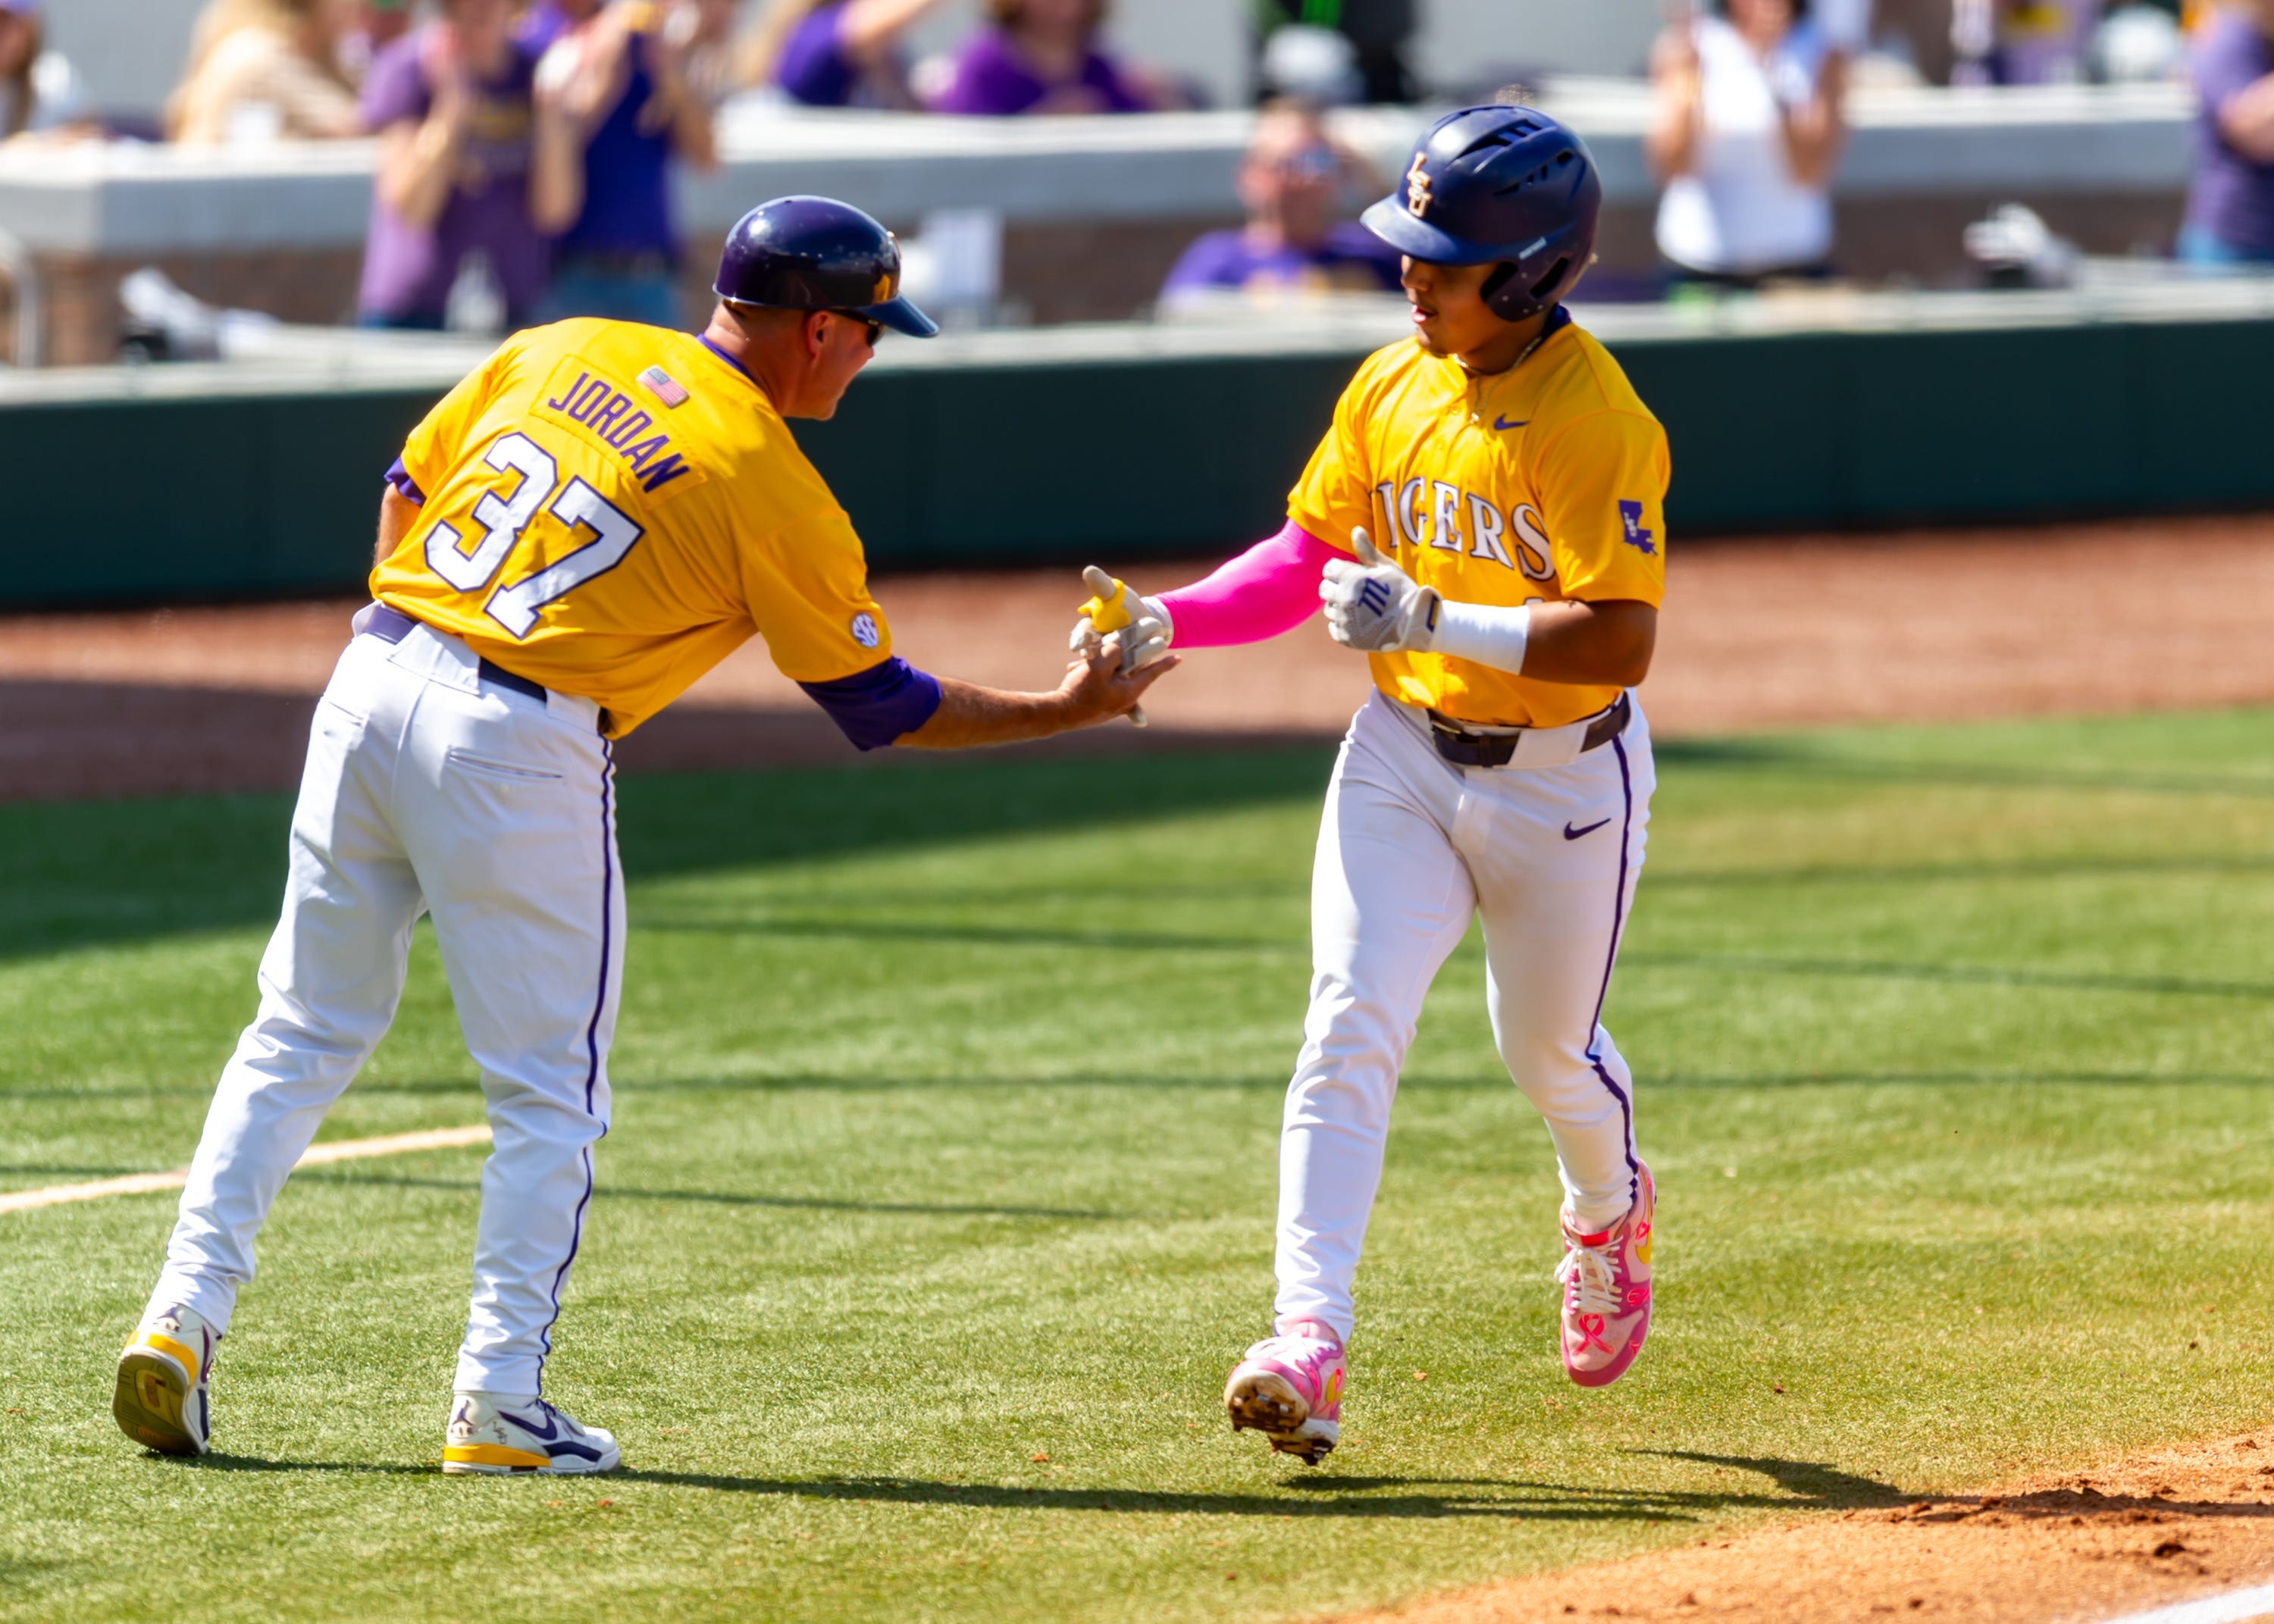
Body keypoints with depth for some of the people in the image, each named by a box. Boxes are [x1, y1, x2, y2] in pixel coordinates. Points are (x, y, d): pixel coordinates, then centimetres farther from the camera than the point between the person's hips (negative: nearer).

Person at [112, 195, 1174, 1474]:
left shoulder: (564, 350, 11)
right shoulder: (776, 491, -5)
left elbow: (408, 489, 17)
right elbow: (879, 705, 2)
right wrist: (1065, 714, 13)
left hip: (372, 685, 6)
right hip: (523, 747, -6)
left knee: (303, 1035, 16)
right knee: (551, 1093, 8)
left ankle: (185, 1316, 8)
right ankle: (500, 1404, 7)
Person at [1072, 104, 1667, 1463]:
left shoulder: (1600, 421, -23)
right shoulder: (1392, 387, -2)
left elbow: (1618, 642, -28)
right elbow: (1305, 559, 6)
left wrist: (1433, 620, -35)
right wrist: (1170, 622, -10)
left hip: (1564, 780, -4)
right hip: (1404, 754, 4)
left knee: (1549, 1049, 16)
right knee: (1351, 1028, -13)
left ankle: (1610, 1211, 52)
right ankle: (1310, 1343, -21)